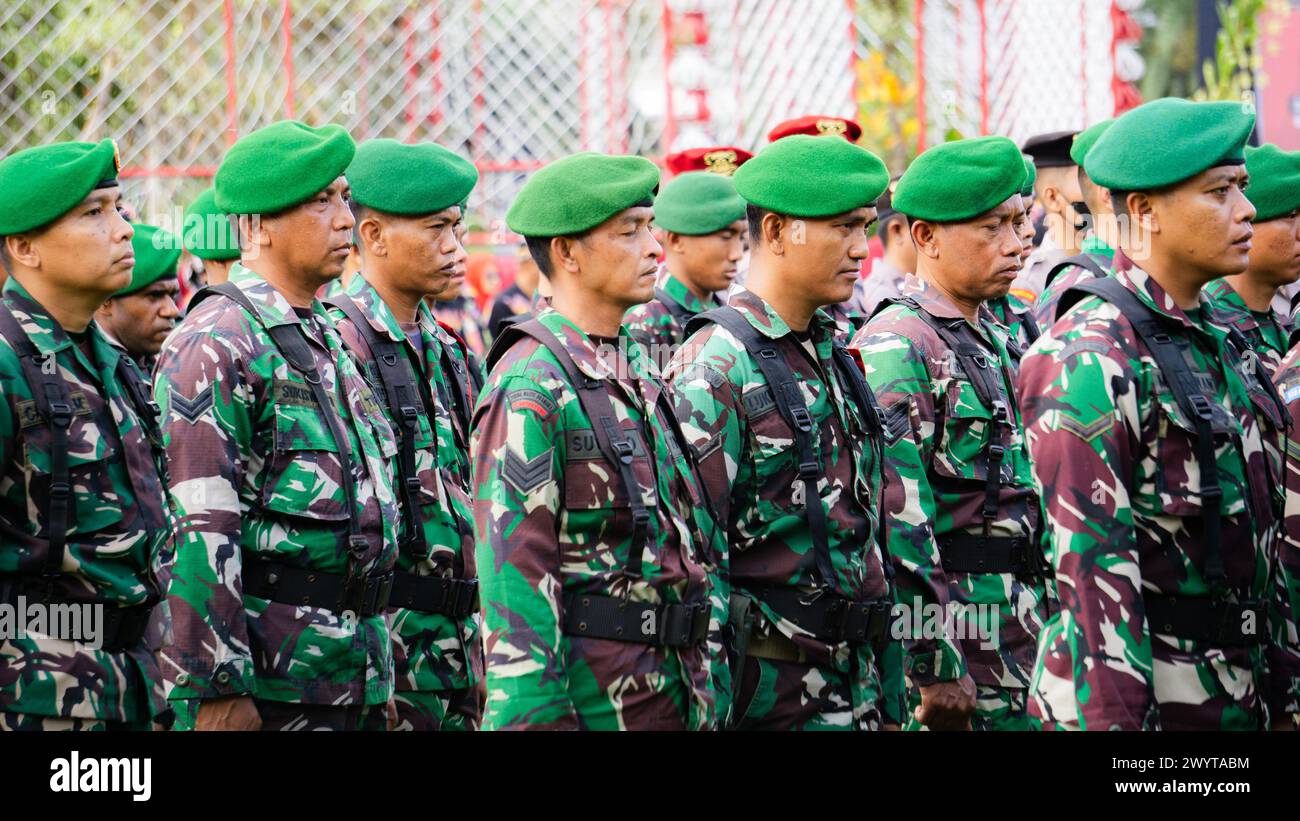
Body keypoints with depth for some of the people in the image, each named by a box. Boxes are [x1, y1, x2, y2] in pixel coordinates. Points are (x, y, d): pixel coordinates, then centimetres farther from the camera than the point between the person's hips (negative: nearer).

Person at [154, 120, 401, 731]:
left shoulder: (327, 341, 18)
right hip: (265, 682, -9)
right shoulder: (217, 344, -11)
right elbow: (200, 529, -18)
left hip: (355, 675, 9)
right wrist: (216, 688, -22)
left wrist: (378, 679, 22)